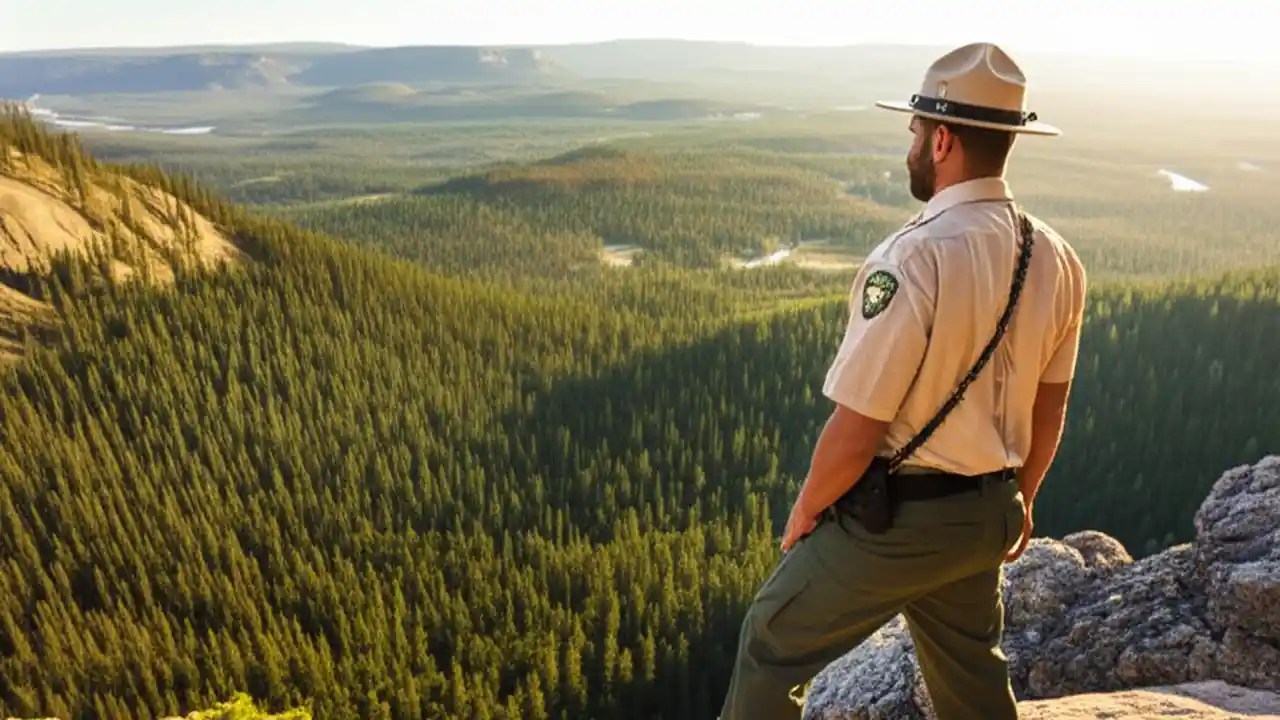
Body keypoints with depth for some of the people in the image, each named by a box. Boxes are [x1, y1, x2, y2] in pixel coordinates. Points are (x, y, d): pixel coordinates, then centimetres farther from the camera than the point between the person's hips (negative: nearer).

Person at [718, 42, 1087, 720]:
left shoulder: (913, 260, -27)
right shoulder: (1056, 259, -2)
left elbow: (856, 430, -24)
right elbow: (1050, 406, 9)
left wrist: (807, 508, -6)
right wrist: (1019, 500, 23)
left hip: (897, 516, -7)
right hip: (988, 513, 8)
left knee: (773, 644, 15)